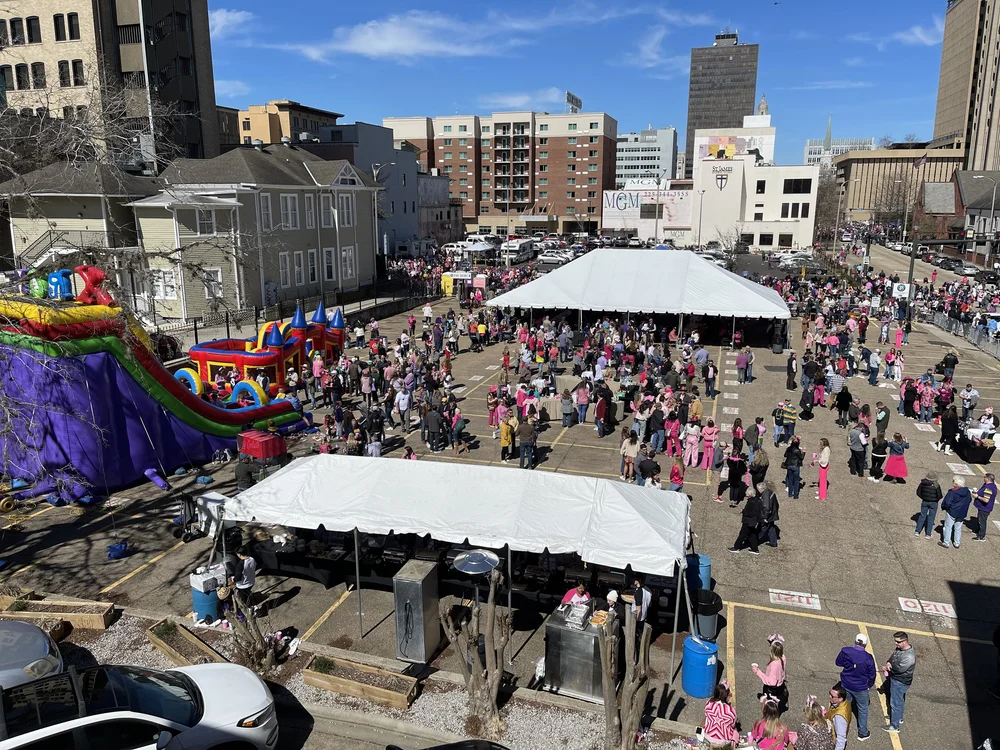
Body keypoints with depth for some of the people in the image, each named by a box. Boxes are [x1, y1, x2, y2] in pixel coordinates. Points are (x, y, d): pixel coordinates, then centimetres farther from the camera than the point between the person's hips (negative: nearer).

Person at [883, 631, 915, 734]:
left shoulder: (909, 656, -31)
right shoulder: (900, 648, -3)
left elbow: (899, 669, -31)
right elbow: (892, 657, 5)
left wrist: (888, 667, -16)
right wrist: (888, 663, -16)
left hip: (900, 683, -9)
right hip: (894, 679, 9)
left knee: (895, 703, 3)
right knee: (899, 700, 27)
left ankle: (894, 726, 16)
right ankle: (899, 718, 47)